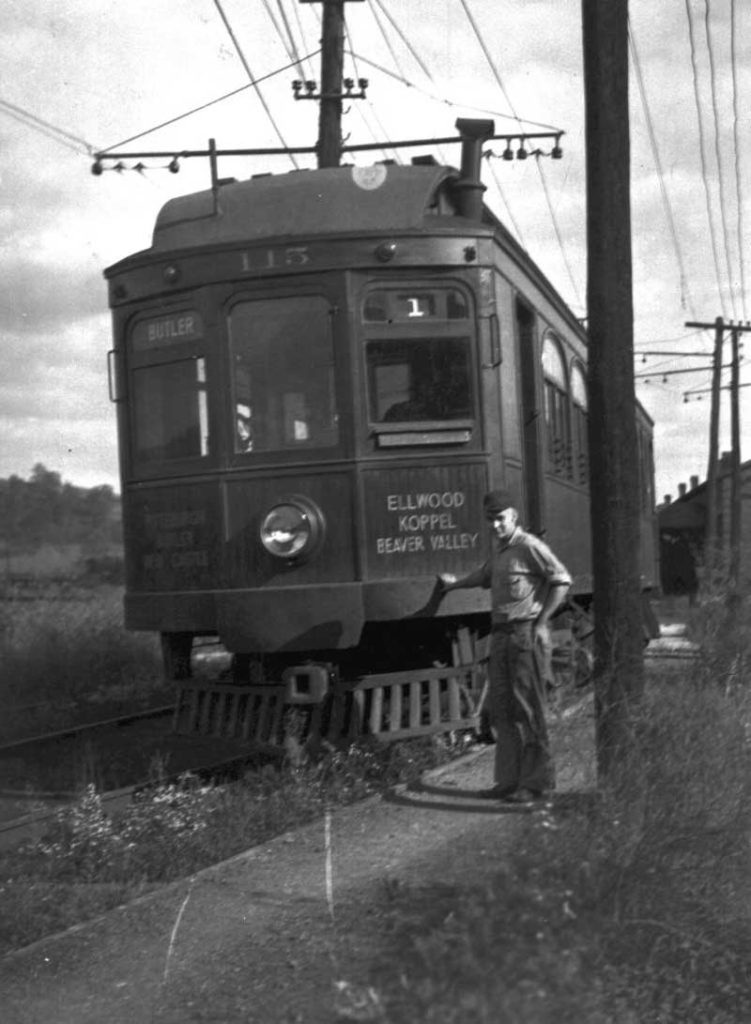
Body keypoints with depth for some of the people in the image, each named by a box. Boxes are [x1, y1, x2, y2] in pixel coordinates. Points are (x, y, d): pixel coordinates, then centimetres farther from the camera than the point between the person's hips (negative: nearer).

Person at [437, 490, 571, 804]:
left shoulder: (529, 546, -10)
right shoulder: (498, 548, 16)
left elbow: (562, 580, -13)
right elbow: (486, 575, 35)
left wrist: (541, 622, -14)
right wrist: (455, 584, 47)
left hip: (525, 634, -9)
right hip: (500, 634, 9)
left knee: (527, 709, -5)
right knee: (500, 708, 10)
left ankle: (536, 782, 3)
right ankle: (509, 780, 17)